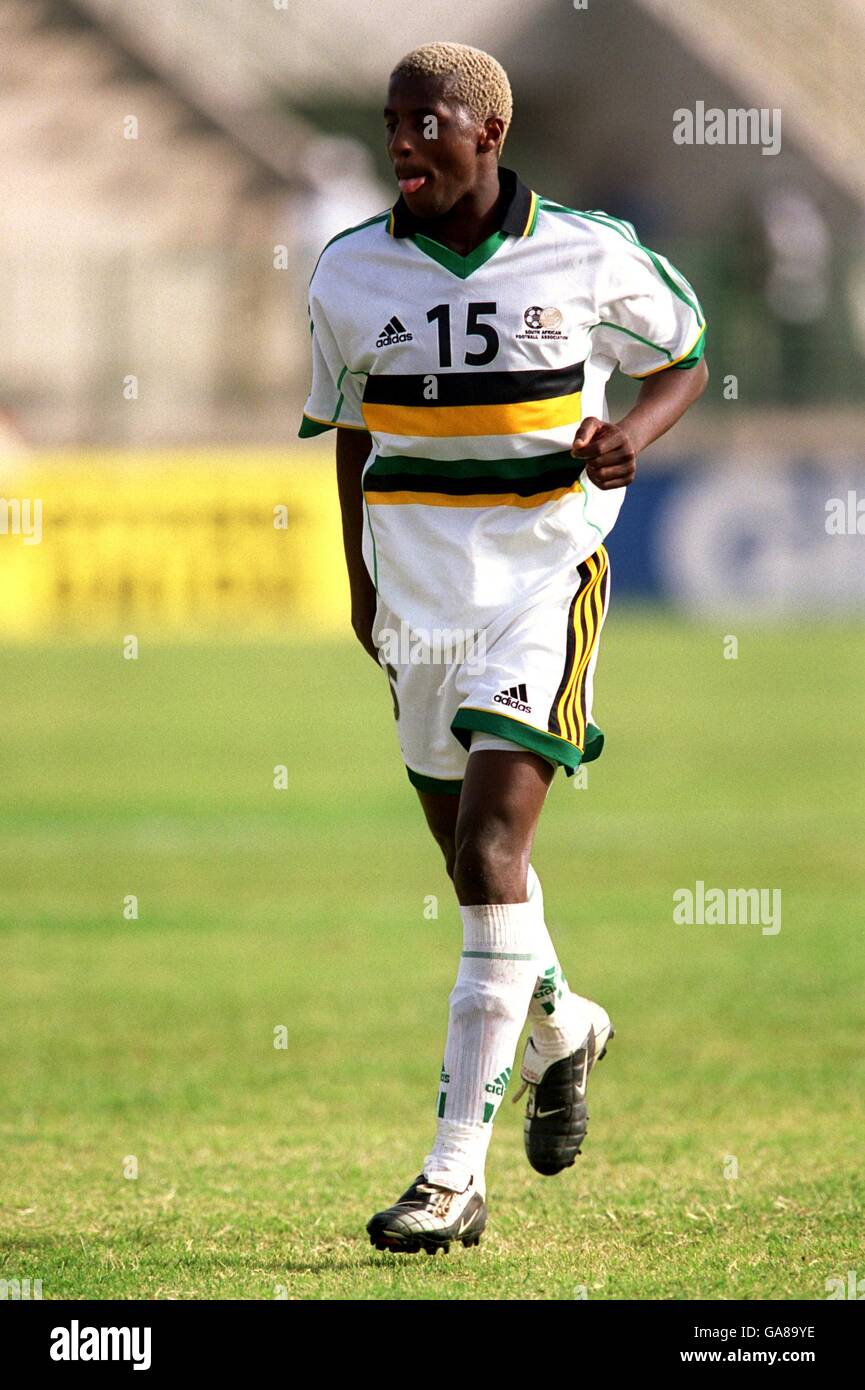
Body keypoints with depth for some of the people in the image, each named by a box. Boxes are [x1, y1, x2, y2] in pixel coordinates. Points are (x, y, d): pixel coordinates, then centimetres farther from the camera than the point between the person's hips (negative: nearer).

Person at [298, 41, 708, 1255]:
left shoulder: (588, 257, -7)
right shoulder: (350, 275, 1)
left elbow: (684, 357, 9)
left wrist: (637, 433, -12)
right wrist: (361, 583, 17)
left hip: (543, 581, -4)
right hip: (418, 598, 4)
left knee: (488, 858, -16)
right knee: (477, 857, 16)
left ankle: (455, 1174, -18)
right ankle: (561, 1030, 50)